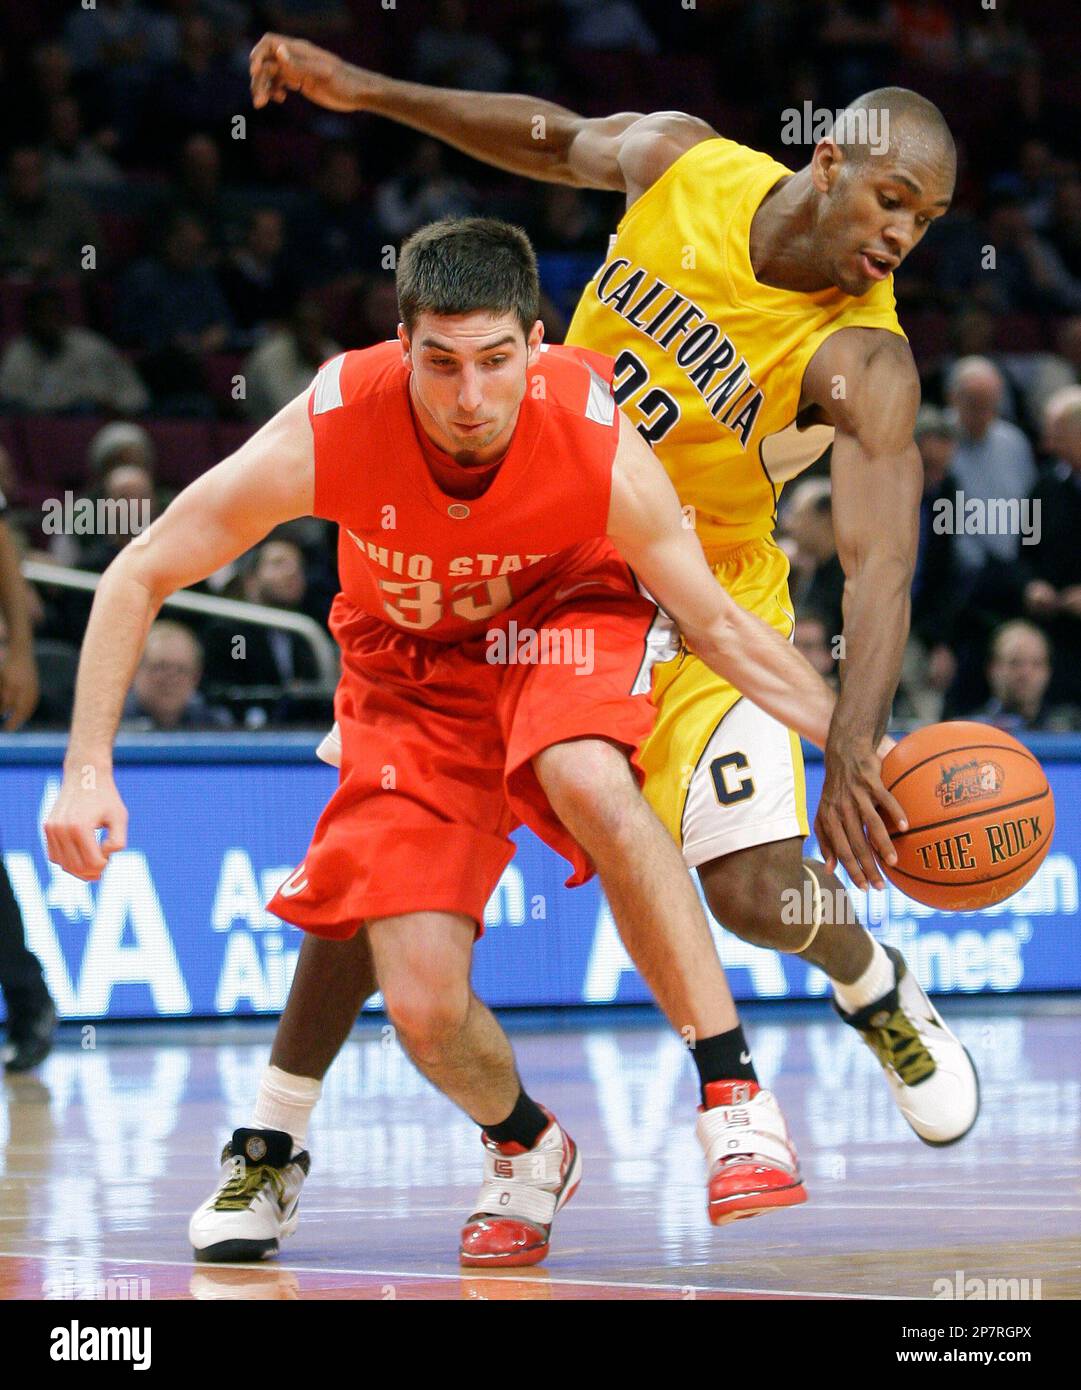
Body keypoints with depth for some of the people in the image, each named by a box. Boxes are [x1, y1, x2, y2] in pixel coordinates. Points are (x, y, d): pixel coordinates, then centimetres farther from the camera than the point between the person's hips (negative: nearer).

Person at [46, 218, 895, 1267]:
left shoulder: (597, 444, -30)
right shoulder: (326, 435, -31)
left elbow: (714, 623, -13)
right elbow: (135, 580, -17)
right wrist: (87, 770, -25)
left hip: (566, 615, -1)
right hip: (411, 667, 1)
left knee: (585, 779, -38)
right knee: (423, 1008, -14)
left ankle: (734, 1099, -27)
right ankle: (526, 1151, 22)